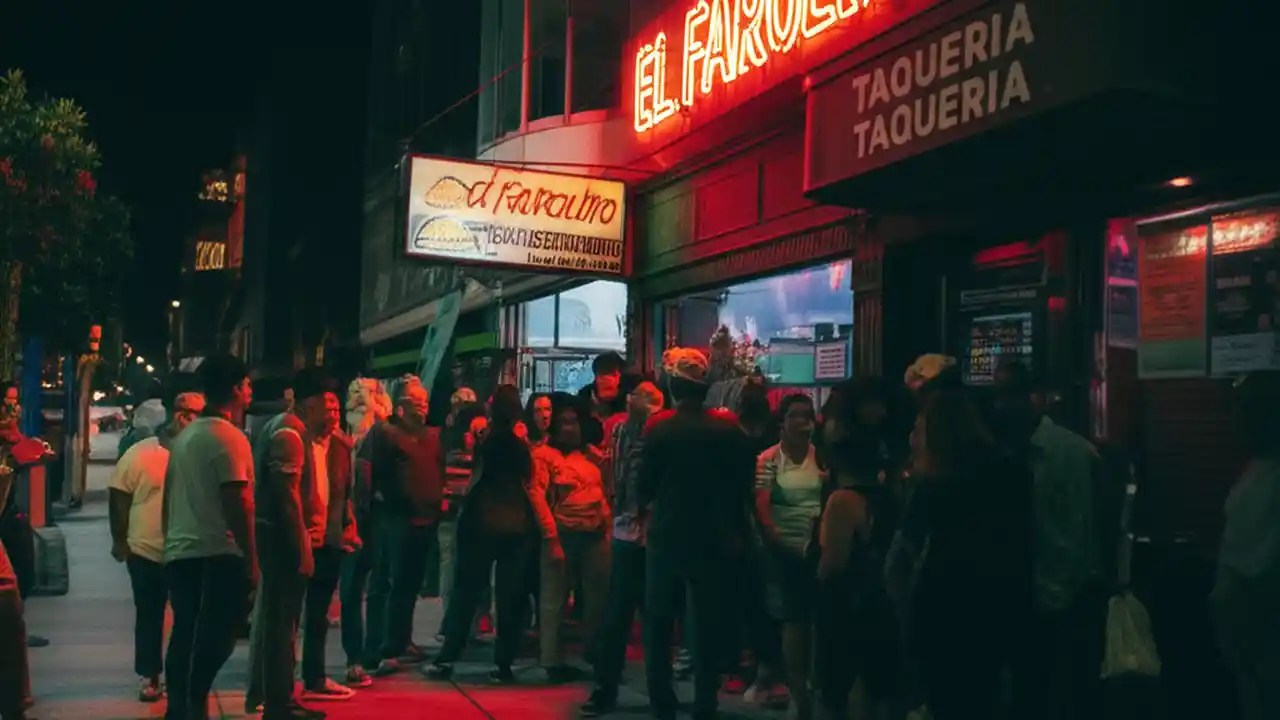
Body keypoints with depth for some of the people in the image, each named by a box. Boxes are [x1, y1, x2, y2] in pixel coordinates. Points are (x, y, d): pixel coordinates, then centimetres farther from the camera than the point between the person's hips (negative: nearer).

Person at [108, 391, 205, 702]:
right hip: (146, 552, -1)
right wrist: (120, 540, -2)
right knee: (149, 618, 10)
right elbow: (119, 497, 0)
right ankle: (149, 678, 24)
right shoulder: (139, 453, -6)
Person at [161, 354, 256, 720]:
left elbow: (169, 498, 19)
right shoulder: (229, 436, -11)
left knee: (186, 642, 12)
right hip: (217, 555, -8)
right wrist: (251, 559, -13)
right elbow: (236, 503, -17)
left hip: (180, 553, 8)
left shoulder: (184, 436, 14)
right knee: (212, 644, -5)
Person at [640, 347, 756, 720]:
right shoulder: (729, 427, -6)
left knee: (658, 624, 14)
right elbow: (745, 482, 1)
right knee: (707, 627, 9)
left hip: (668, 537, -1)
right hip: (714, 540, 1)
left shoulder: (659, 426, -11)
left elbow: (646, 485, -8)